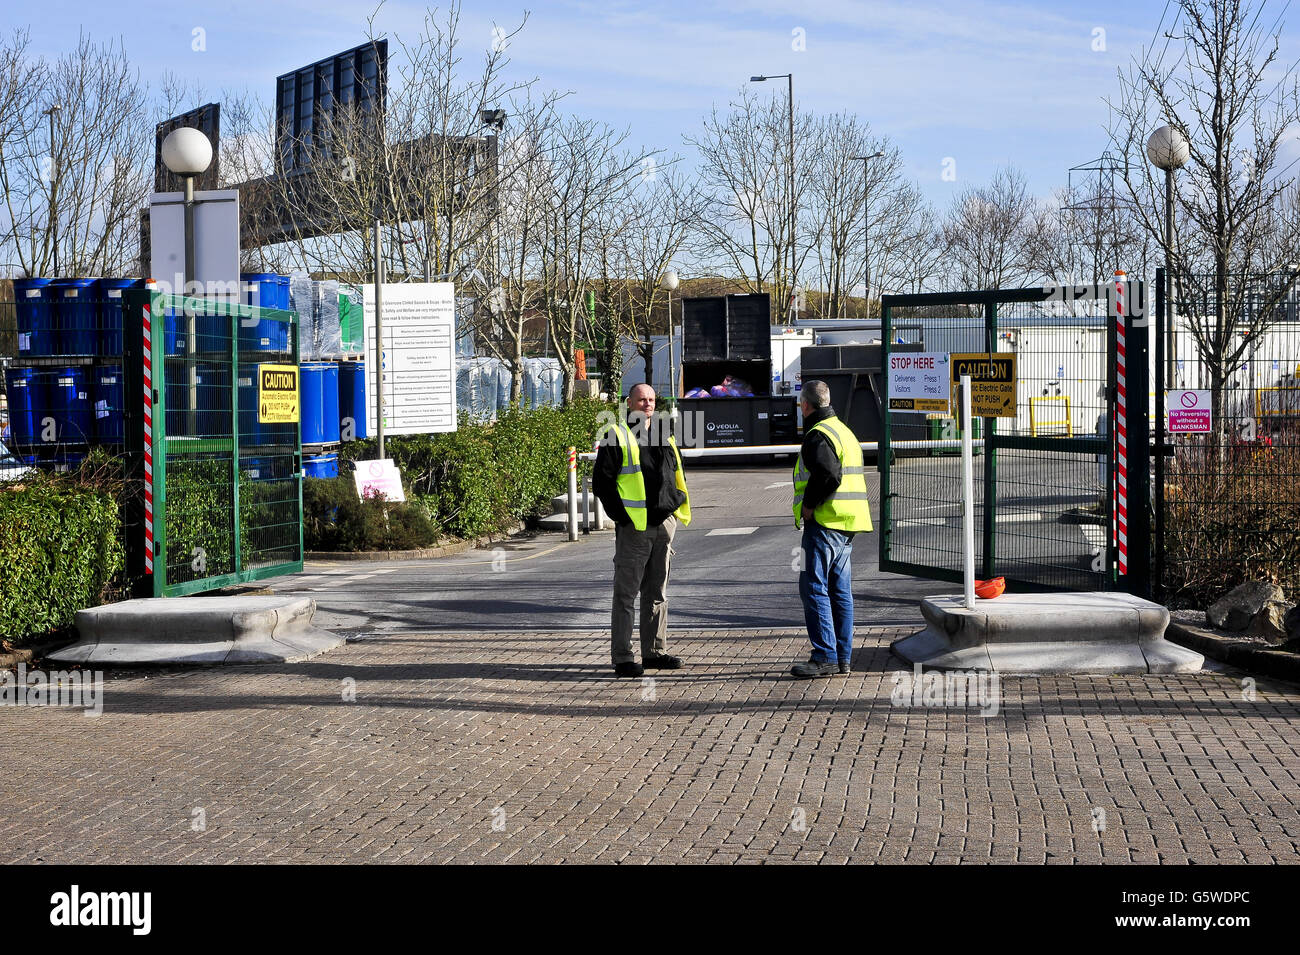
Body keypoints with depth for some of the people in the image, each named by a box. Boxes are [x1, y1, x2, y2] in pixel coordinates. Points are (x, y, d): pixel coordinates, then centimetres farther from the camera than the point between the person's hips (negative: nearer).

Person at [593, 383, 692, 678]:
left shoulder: (664, 435, 15)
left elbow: (676, 474, 25)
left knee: (657, 592, 12)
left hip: (664, 524, 6)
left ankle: (655, 652, 20)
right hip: (633, 527, -6)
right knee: (626, 593, -3)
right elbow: (602, 481, -8)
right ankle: (622, 657, -1)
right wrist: (621, 516, -12)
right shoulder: (616, 436, -5)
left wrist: (677, 505, 11)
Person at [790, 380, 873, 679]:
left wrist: (808, 505, -14)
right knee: (840, 590, 11)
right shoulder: (844, 430, 20)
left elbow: (827, 475, -25)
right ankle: (842, 657, 14)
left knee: (814, 587, -7)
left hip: (825, 521, -10)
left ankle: (825, 657, -9)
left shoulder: (818, 435, -12)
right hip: (848, 523, 10)